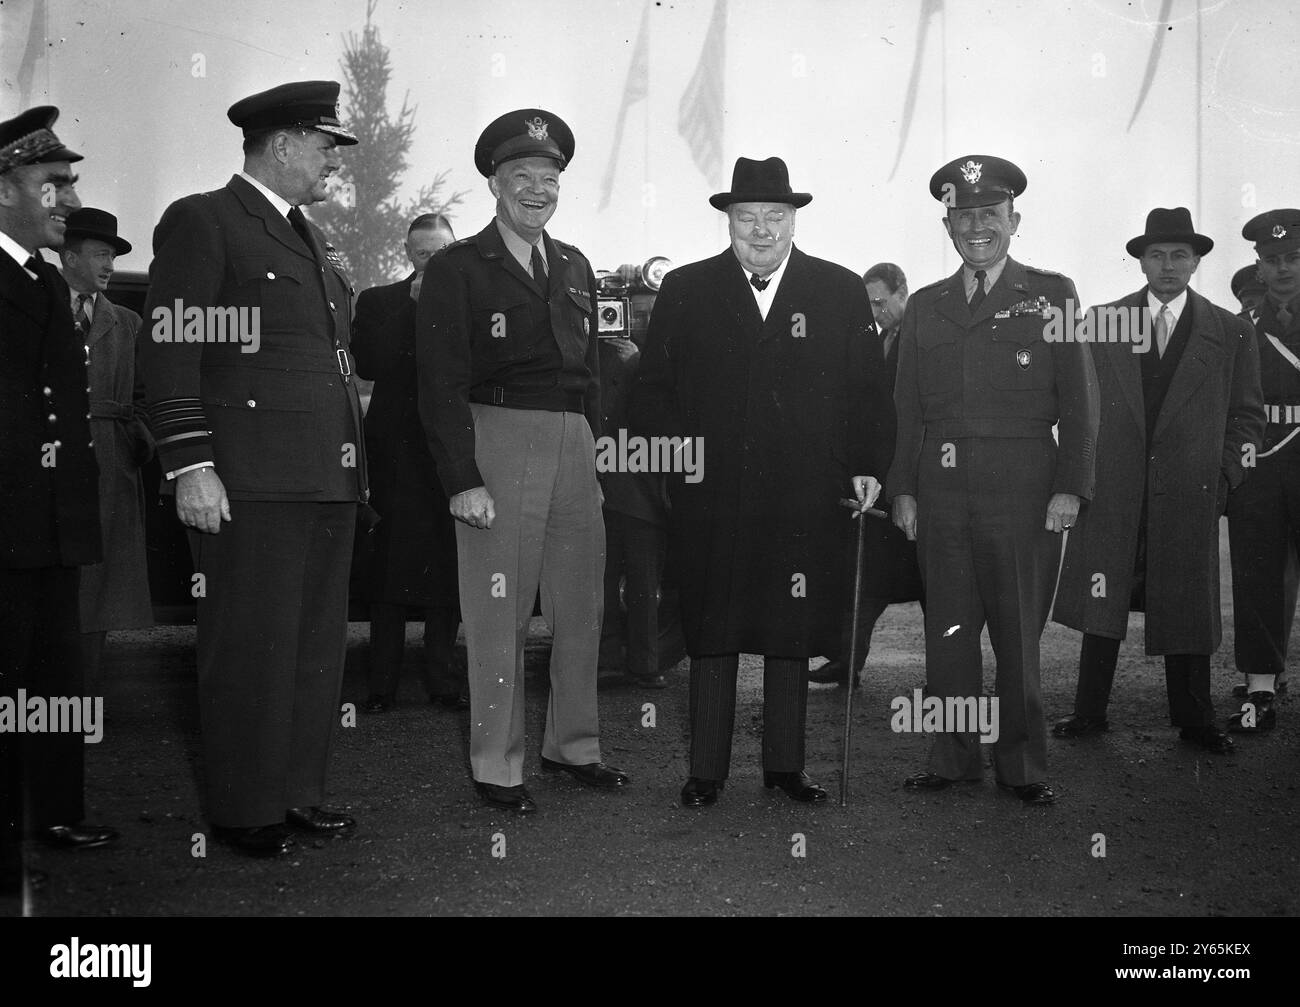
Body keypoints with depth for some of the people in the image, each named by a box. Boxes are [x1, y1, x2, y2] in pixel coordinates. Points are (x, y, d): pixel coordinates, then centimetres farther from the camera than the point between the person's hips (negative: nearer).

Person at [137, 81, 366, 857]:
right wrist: (191, 465, -18)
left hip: (327, 478, 8)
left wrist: (353, 464, 18)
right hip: (249, 484, -8)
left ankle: (299, 792, 23)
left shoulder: (313, 239, 21)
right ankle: (245, 811, 10)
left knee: (319, 644, 12)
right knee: (252, 647, -2)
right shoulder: (200, 223, -4)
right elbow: (170, 351, -11)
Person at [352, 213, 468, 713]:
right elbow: (367, 365, -7)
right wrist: (412, 307, -9)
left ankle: (442, 675, 12)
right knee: (389, 563, -3)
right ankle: (382, 681, 2)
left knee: (448, 563, 3)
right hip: (397, 449, -1)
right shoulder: (378, 301, 9)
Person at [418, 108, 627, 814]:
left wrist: (594, 451, 13)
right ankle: (496, 767, 8)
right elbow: (440, 384, -8)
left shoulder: (575, 268, 17)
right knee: (499, 614, -2)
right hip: (498, 442, -6)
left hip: (573, 443, 6)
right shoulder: (458, 269, -2)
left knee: (582, 607, 12)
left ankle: (574, 744, 27)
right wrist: (462, 480, -15)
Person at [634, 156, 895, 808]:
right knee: (711, 632, 4)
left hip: (806, 500, 1)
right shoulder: (685, 291, 7)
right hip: (712, 497, 0)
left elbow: (869, 393, 8)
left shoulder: (841, 292, 8)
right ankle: (706, 771, 13)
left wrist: (868, 466, -2)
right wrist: (676, 444, -7)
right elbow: (653, 388, 8)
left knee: (792, 635, 8)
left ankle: (785, 765, 20)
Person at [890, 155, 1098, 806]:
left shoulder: (1052, 294, 5)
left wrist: (1070, 486, -7)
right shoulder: (924, 306, 14)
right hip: (941, 486, 3)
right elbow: (906, 407, 13)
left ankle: (1022, 767, 15)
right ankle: (954, 759, 18)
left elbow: (1079, 401, 1)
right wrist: (902, 487, 5)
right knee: (947, 630, 7)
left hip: (1022, 487, -3)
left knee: (1018, 632, 4)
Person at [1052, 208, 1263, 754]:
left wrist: (1223, 478, 0)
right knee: (1101, 604, 3)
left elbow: (1247, 414, 10)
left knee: (1186, 607, 6)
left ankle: (1194, 720, 17)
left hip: (1189, 496, 0)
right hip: (1110, 491, 0)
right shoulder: (1100, 321, 7)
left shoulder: (1230, 332, 7)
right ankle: (1088, 713, 12)